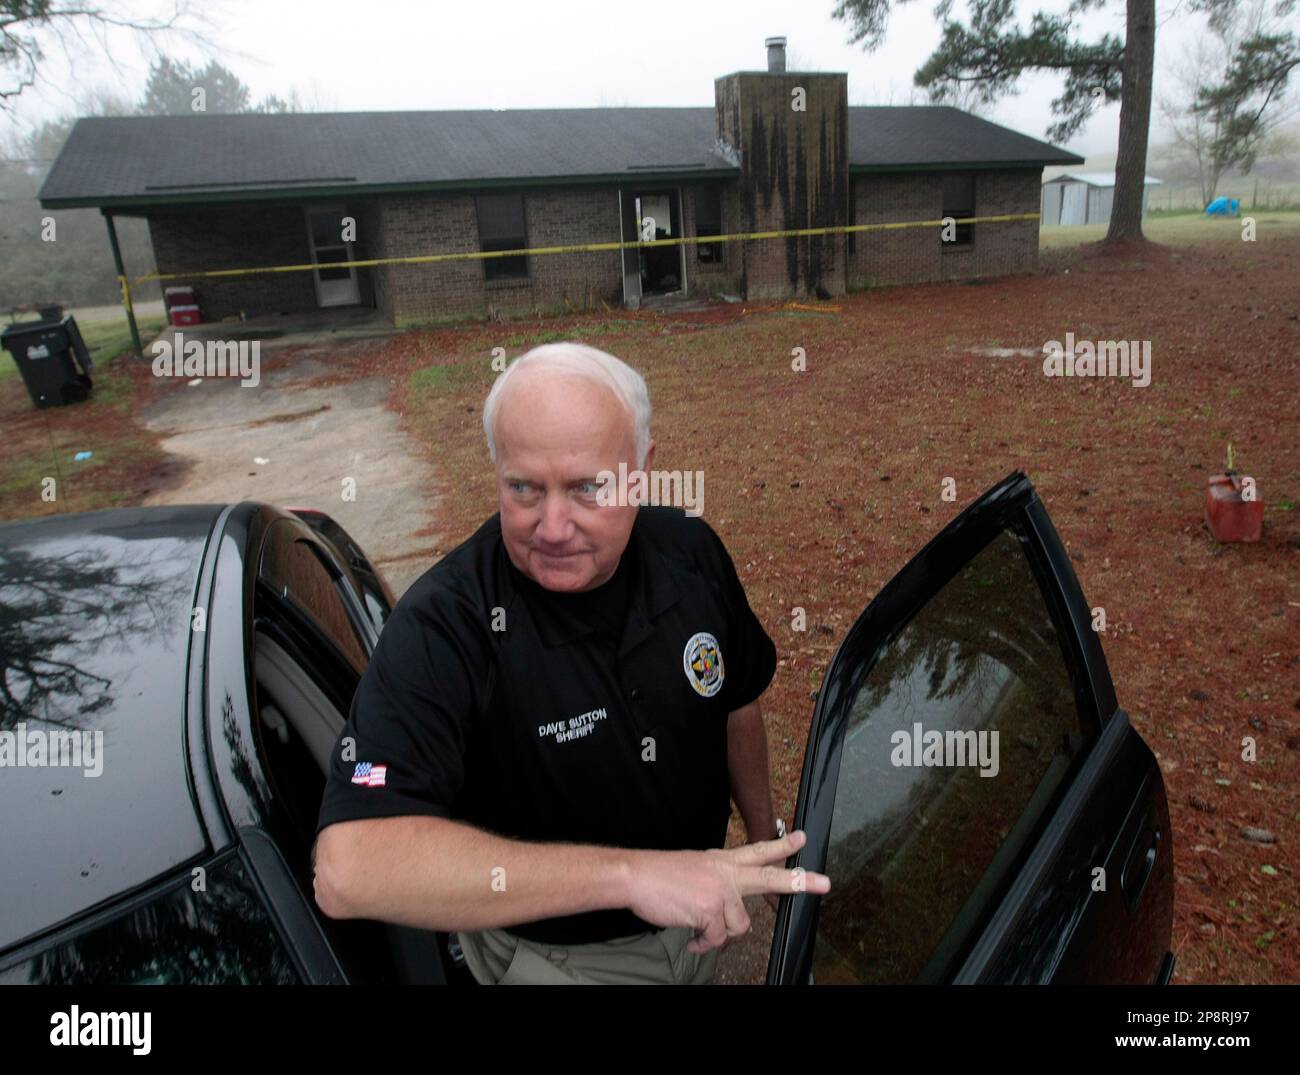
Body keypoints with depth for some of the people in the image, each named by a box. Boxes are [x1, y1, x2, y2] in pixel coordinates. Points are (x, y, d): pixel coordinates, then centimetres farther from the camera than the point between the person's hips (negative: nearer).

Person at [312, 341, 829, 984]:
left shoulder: (691, 551, -16)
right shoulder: (440, 629, -35)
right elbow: (347, 870, -46)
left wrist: (765, 835, 12)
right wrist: (628, 872, -49)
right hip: (551, 957, -4)